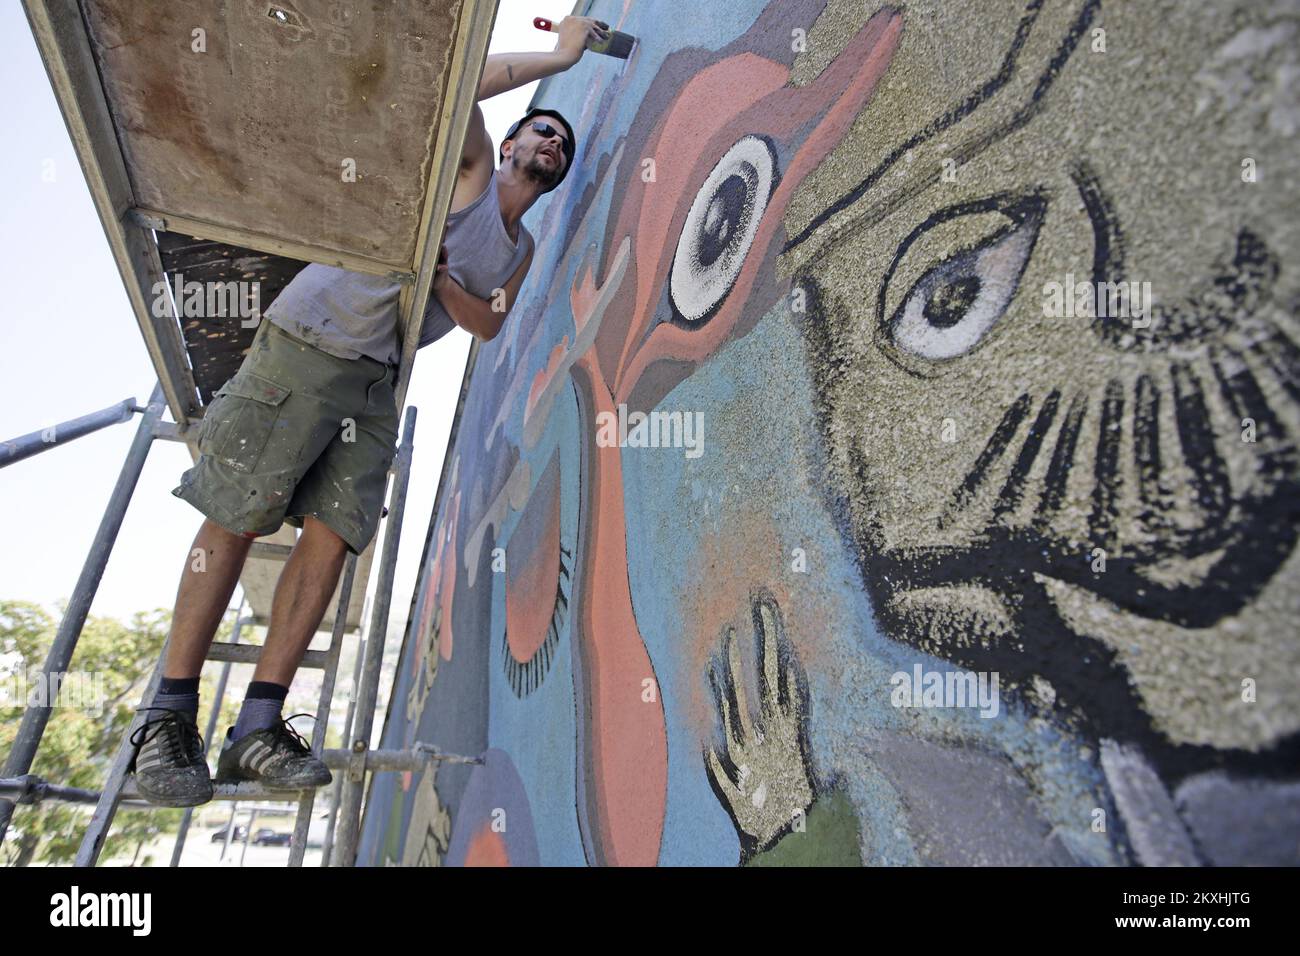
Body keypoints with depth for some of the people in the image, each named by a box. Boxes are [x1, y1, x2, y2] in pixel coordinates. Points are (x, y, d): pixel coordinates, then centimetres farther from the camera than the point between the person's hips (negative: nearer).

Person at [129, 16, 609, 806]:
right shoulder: (473, 166, 7)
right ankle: (169, 717, 4)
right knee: (233, 521, -6)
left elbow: (490, 321, 9)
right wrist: (560, 55, 1)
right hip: (308, 343, -5)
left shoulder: (523, 249, 22)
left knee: (335, 532, -7)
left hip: (375, 382, 6)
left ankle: (259, 728, -2)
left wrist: (441, 277, -11)